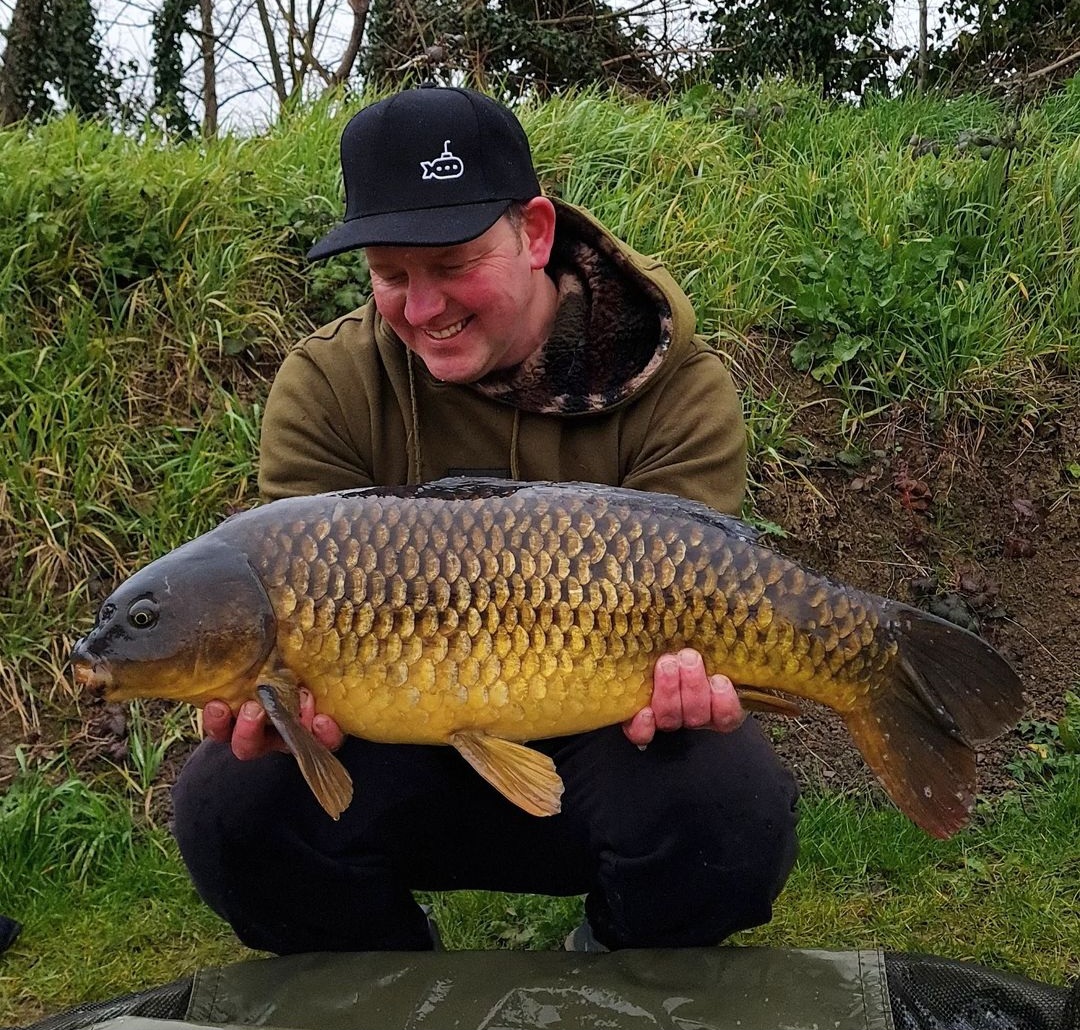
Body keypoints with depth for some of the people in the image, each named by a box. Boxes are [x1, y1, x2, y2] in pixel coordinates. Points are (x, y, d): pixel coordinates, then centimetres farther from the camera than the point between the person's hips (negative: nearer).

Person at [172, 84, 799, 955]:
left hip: (600, 741, -1)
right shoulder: (325, 387, -8)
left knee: (729, 809, -32)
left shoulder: (681, 389, -13)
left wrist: (676, 673, -42)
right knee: (235, 801, -26)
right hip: (412, 750, 2)